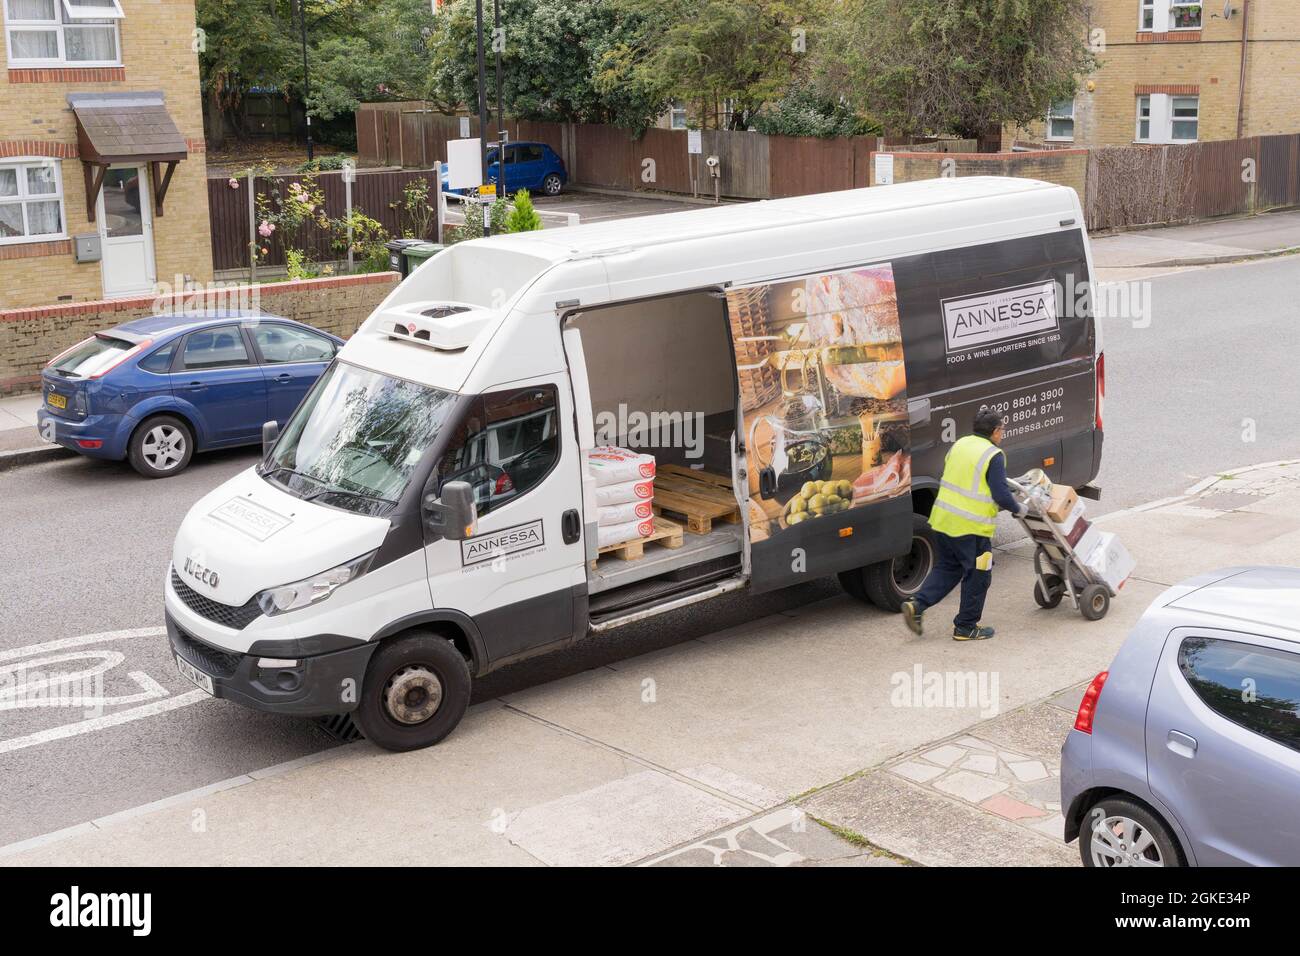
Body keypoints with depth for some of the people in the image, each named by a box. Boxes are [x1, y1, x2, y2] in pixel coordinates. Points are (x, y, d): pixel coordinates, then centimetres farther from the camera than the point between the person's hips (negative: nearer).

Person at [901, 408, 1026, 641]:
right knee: (978, 575, 9)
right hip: (971, 527, -7)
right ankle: (966, 627, 17)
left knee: (946, 568, 21)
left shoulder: (959, 445, 12)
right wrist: (1018, 509, 3)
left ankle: (916, 605, 4)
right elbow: (1001, 496, -16)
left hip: (942, 518, 7)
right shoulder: (994, 456, -12)